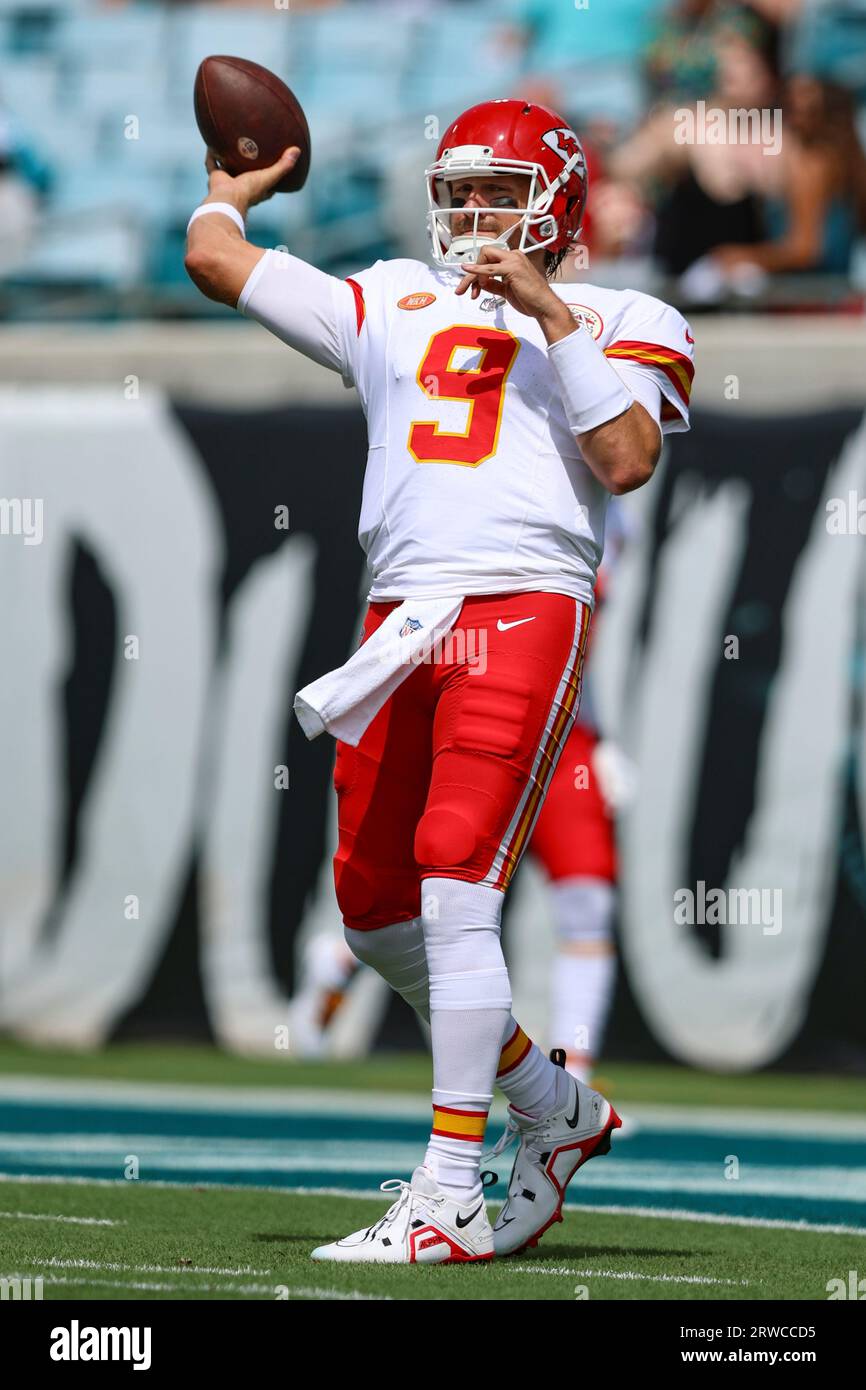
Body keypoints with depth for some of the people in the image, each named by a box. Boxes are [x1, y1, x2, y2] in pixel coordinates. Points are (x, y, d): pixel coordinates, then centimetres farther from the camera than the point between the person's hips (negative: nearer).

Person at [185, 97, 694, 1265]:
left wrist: (549, 315, -9)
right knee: (377, 913, 8)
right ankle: (555, 1112, 27)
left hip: (525, 611, -6)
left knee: (456, 893, -16)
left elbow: (627, 460, -8)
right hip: (402, 620, 6)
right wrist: (229, 194, 42)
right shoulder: (393, 306, 21)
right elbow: (215, 261, 24)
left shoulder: (618, 323, 10)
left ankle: (450, 1198, -15)